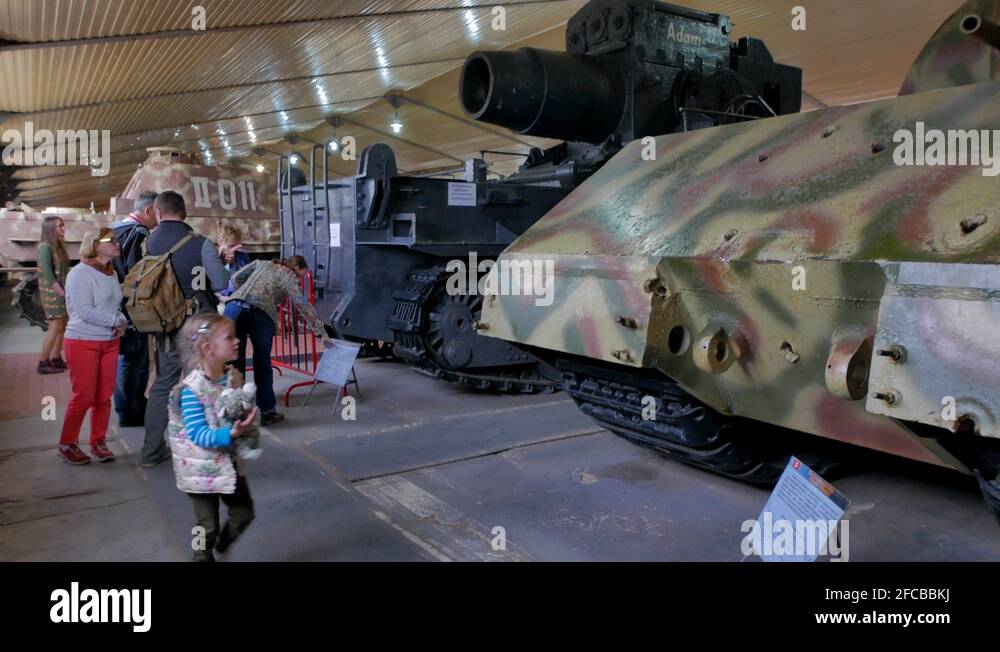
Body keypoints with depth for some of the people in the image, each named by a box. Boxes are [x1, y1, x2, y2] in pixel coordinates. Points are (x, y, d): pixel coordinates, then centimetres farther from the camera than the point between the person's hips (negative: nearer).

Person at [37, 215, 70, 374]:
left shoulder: (59, 245, 12)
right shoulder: (45, 247, -13)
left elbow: (63, 271, 11)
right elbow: (47, 274, -18)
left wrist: (66, 291, 5)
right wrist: (61, 292, -16)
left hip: (62, 291, 8)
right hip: (52, 292, -8)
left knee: (62, 326, 11)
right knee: (55, 327, -6)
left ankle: (56, 359, 19)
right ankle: (43, 363, 1)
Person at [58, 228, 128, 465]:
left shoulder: (112, 273, 9)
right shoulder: (80, 273, -13)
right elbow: (85, 311, -20)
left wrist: (122, 323, -7)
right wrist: (117, 320, -14)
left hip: (110, 342, 6)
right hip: (83, 342, -6)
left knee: (104, 396, 8)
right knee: (83, 397, -2)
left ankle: (98, 442, 20)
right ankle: (67, 444, 14)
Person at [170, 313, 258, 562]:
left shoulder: (234, 377, -6)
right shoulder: (192, 390, -25)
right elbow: (198, 434, -27)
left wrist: (246, 425, -13)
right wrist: (230, 434, -40)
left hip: (230, 462, 6)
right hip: (203, 469, -6)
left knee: (244, 513, 18)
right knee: (207, 526, 10)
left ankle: (221, 544, 46)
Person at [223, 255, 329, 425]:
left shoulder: (261, 263, 30)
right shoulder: (290, 277, 17)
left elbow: (236, 277, 24)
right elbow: (303, 304, 7)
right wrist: (321, 332, 7)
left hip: (234, 307, 3)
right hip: (261, 315, -3)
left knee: (234, 362, 9)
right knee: (262, 364, 11)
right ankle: (267, 412, 17)